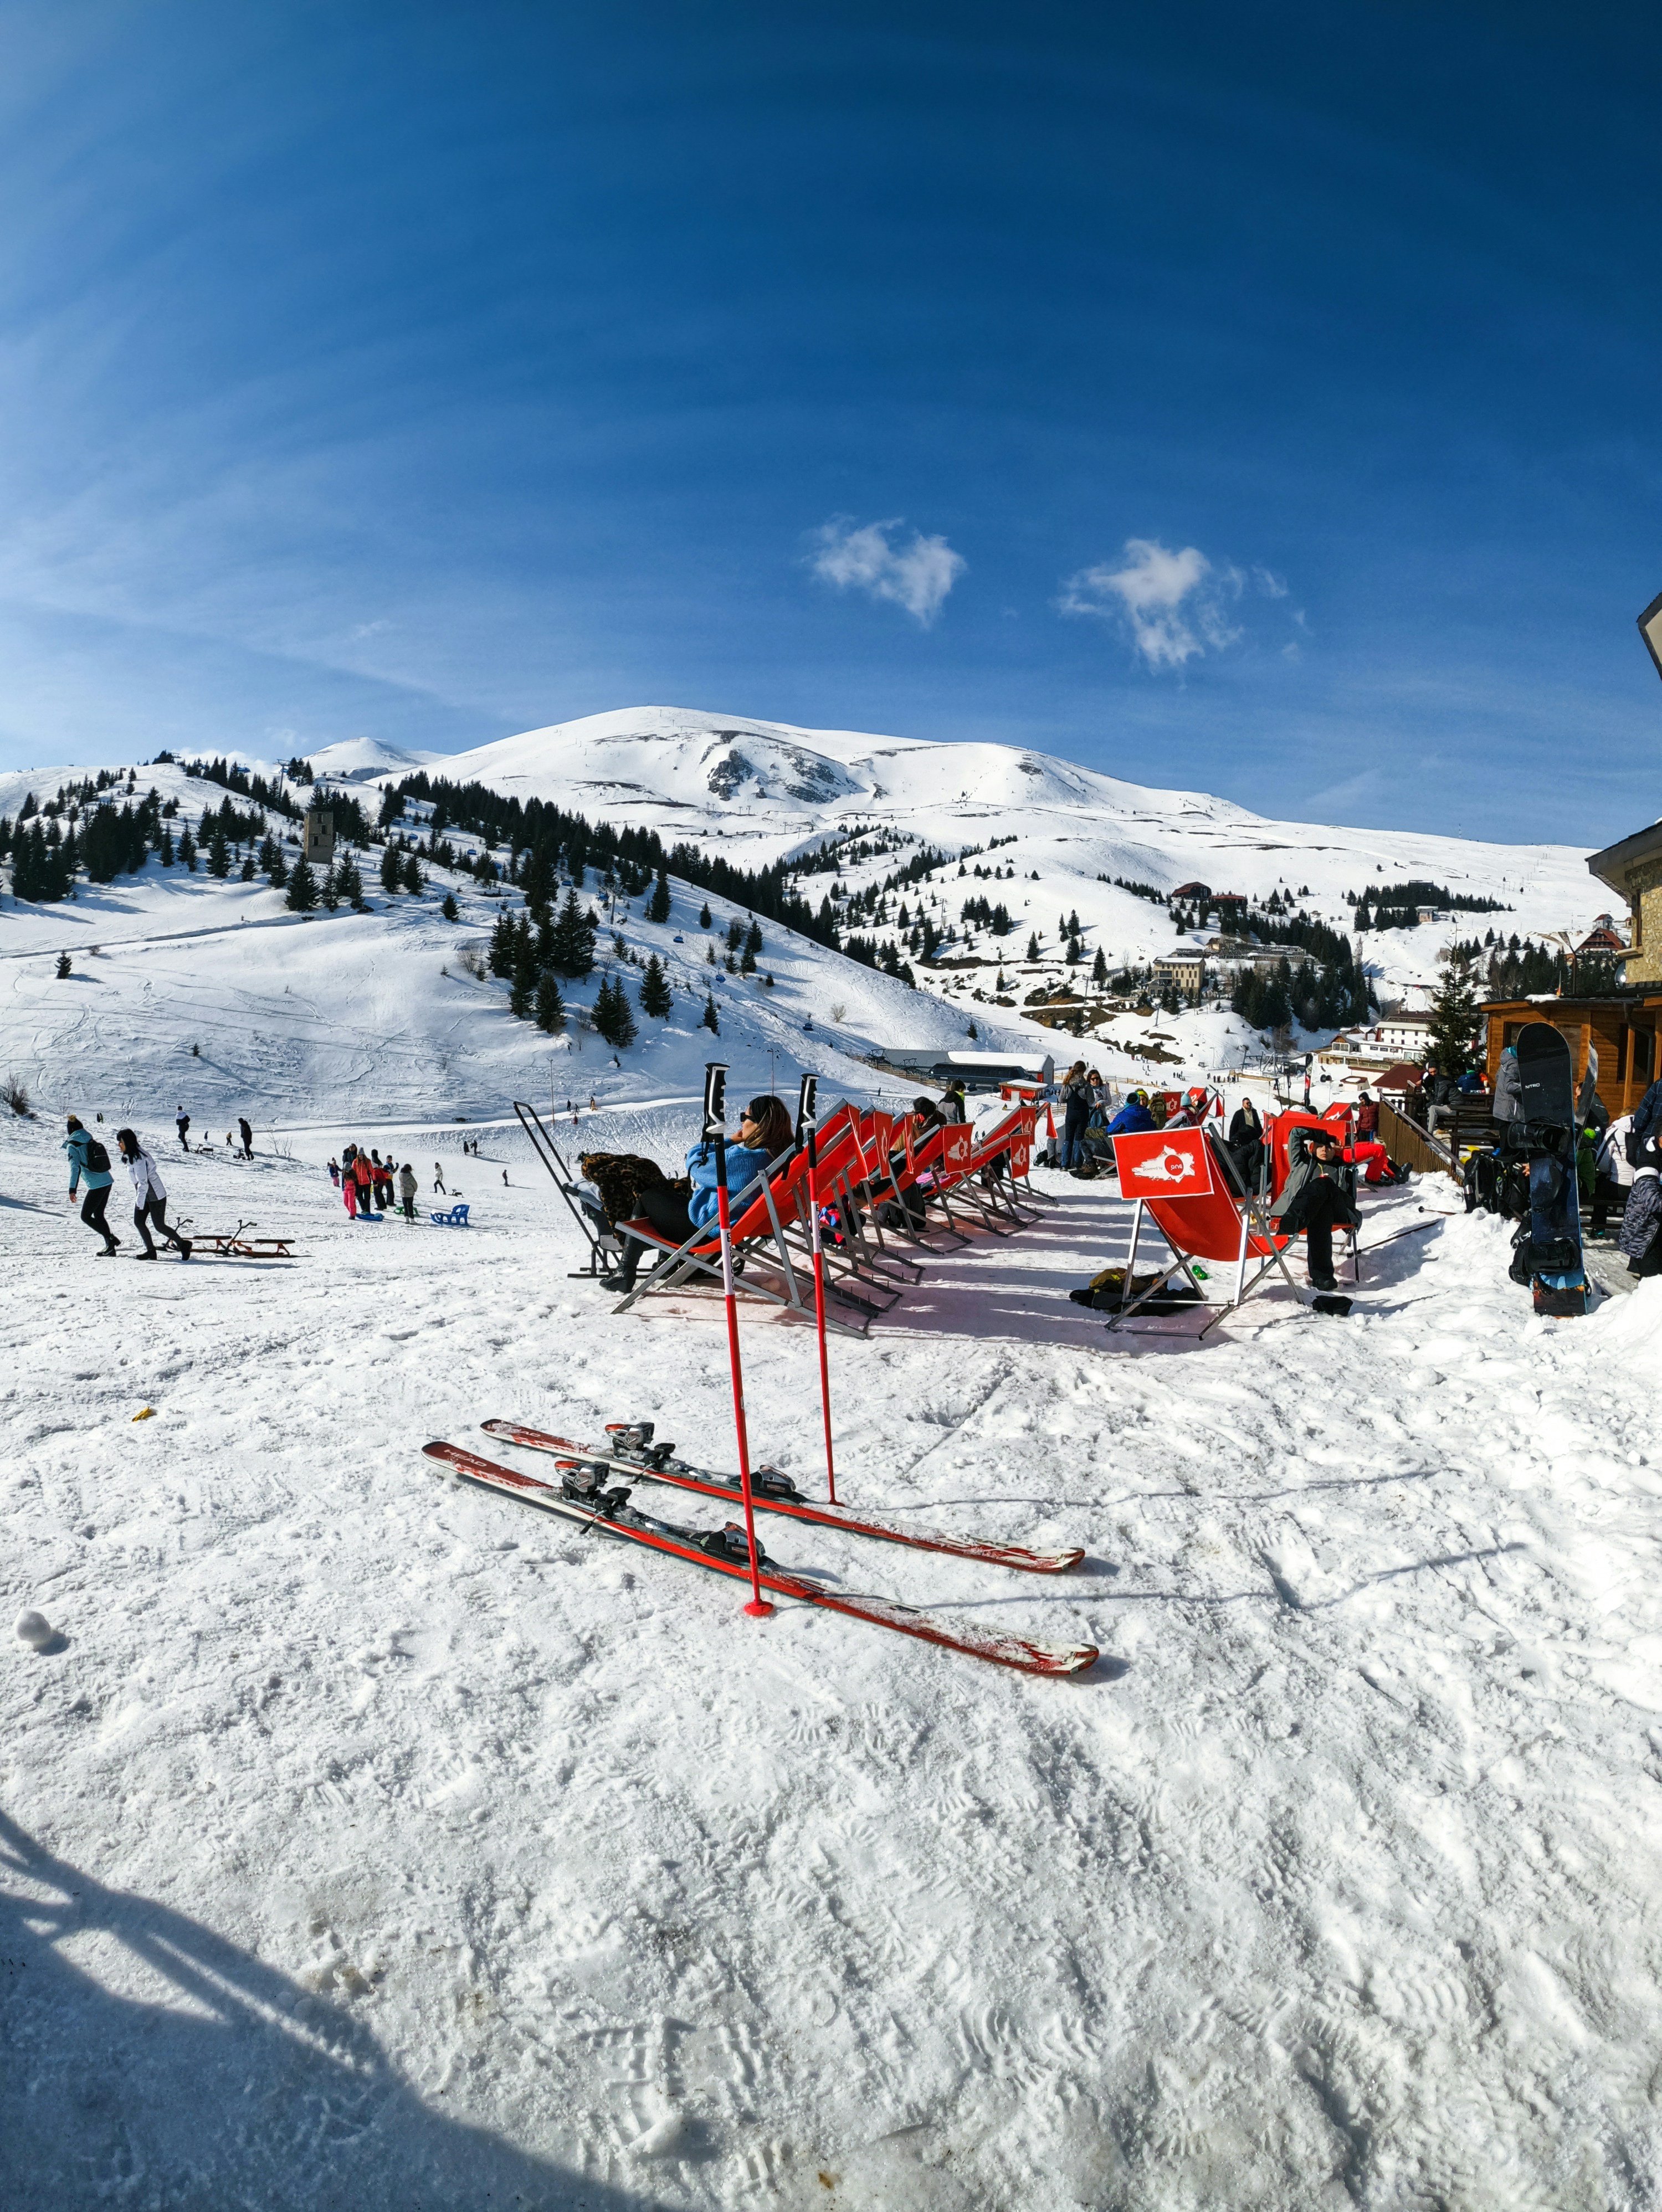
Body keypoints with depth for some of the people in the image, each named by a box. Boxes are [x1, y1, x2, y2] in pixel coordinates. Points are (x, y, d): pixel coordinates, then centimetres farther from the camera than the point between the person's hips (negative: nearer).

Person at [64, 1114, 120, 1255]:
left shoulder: (72, 1145, -7)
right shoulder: (92, 1141, 13)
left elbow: (75, 1167, -17)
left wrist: (72, 1189, -20)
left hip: (96, 1185, -7)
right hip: (107, 1181, 7)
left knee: (86, 1216, 4)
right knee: (98, 1215, 16)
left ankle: (111, 1240, -5)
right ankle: (111, 1246, 11)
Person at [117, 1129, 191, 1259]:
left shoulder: (138, 1158, -24)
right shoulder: (131, 1156, 6)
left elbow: (143, 1183, -26)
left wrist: (140, 1203, -23)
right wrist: (137, 1199, 18)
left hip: (155, 1196, -9)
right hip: (143, 1195, 9)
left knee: (159, 1225, -4)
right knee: (138, 1222, 3)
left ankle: (183, 1245, 10)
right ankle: (150, 1251, 11)